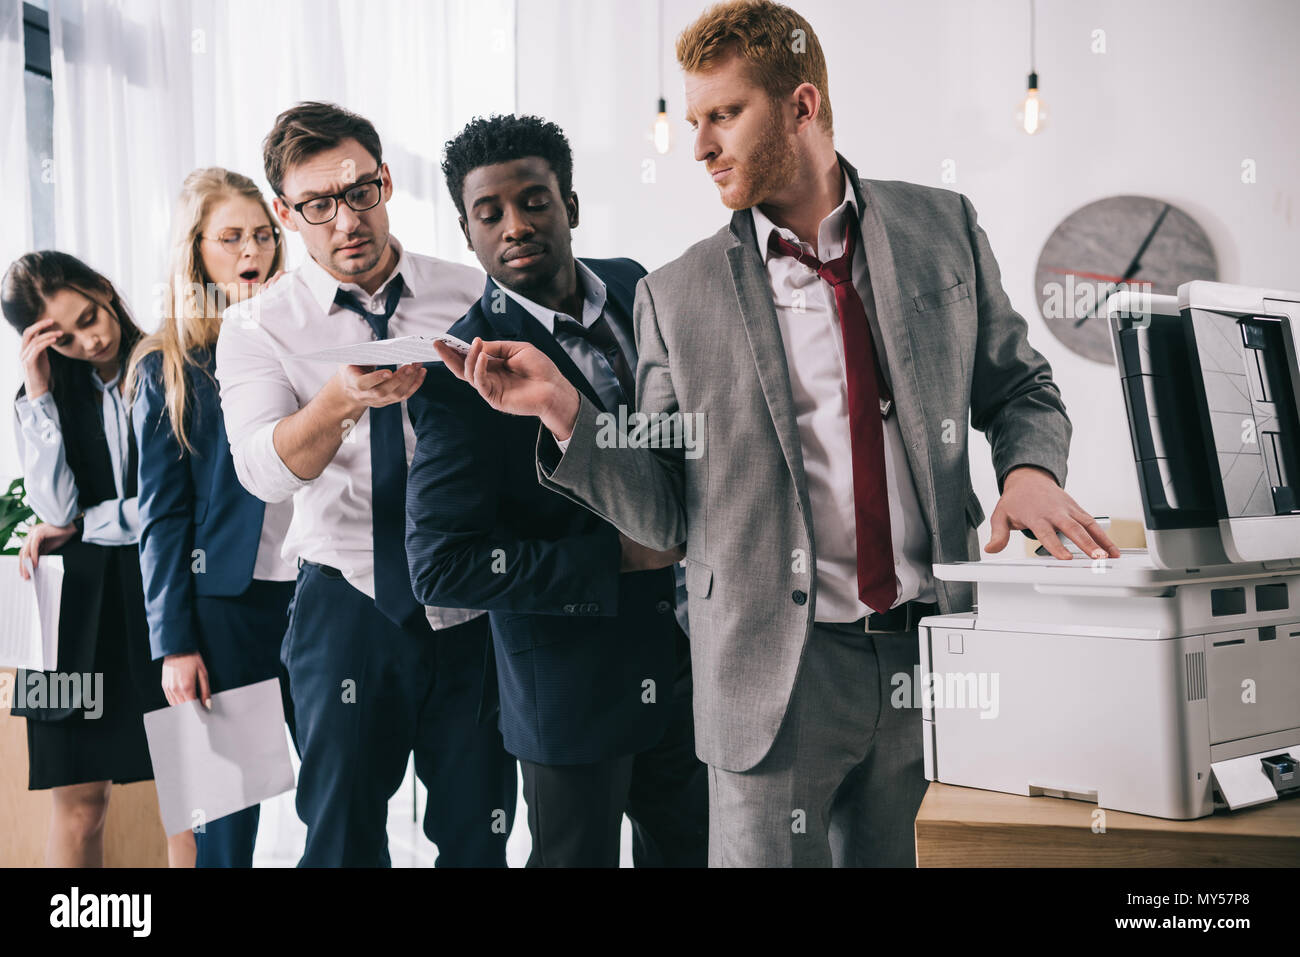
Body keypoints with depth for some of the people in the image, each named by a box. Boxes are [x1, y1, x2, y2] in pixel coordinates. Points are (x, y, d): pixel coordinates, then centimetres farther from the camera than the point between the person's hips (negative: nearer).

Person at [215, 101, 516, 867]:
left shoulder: (475, 297, 2)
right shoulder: (258, 327, -1)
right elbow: (264, 471, -18)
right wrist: (345, 398, -35)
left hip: (471, 607, 1)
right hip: (346, 604, 0)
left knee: (478, 838, 10)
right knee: (342, 838, 7)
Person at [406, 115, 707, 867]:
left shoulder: (634, 289, 0)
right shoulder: (461, 376, -19)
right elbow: (441, 568, -22)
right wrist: (616, 557, -22)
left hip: (684, 662, 6)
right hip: (574, 687, -6)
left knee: (690, 847, 19)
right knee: (579, 854, 10)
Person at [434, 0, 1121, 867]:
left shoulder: (942, 228, 5)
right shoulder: (678, 297, 1)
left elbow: (1019, 389, 13)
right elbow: (665, 515, 1)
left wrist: (1030, 468, -8)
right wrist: (564, 411, -13)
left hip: (935, 650, 2)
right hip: (779, 673, -1)